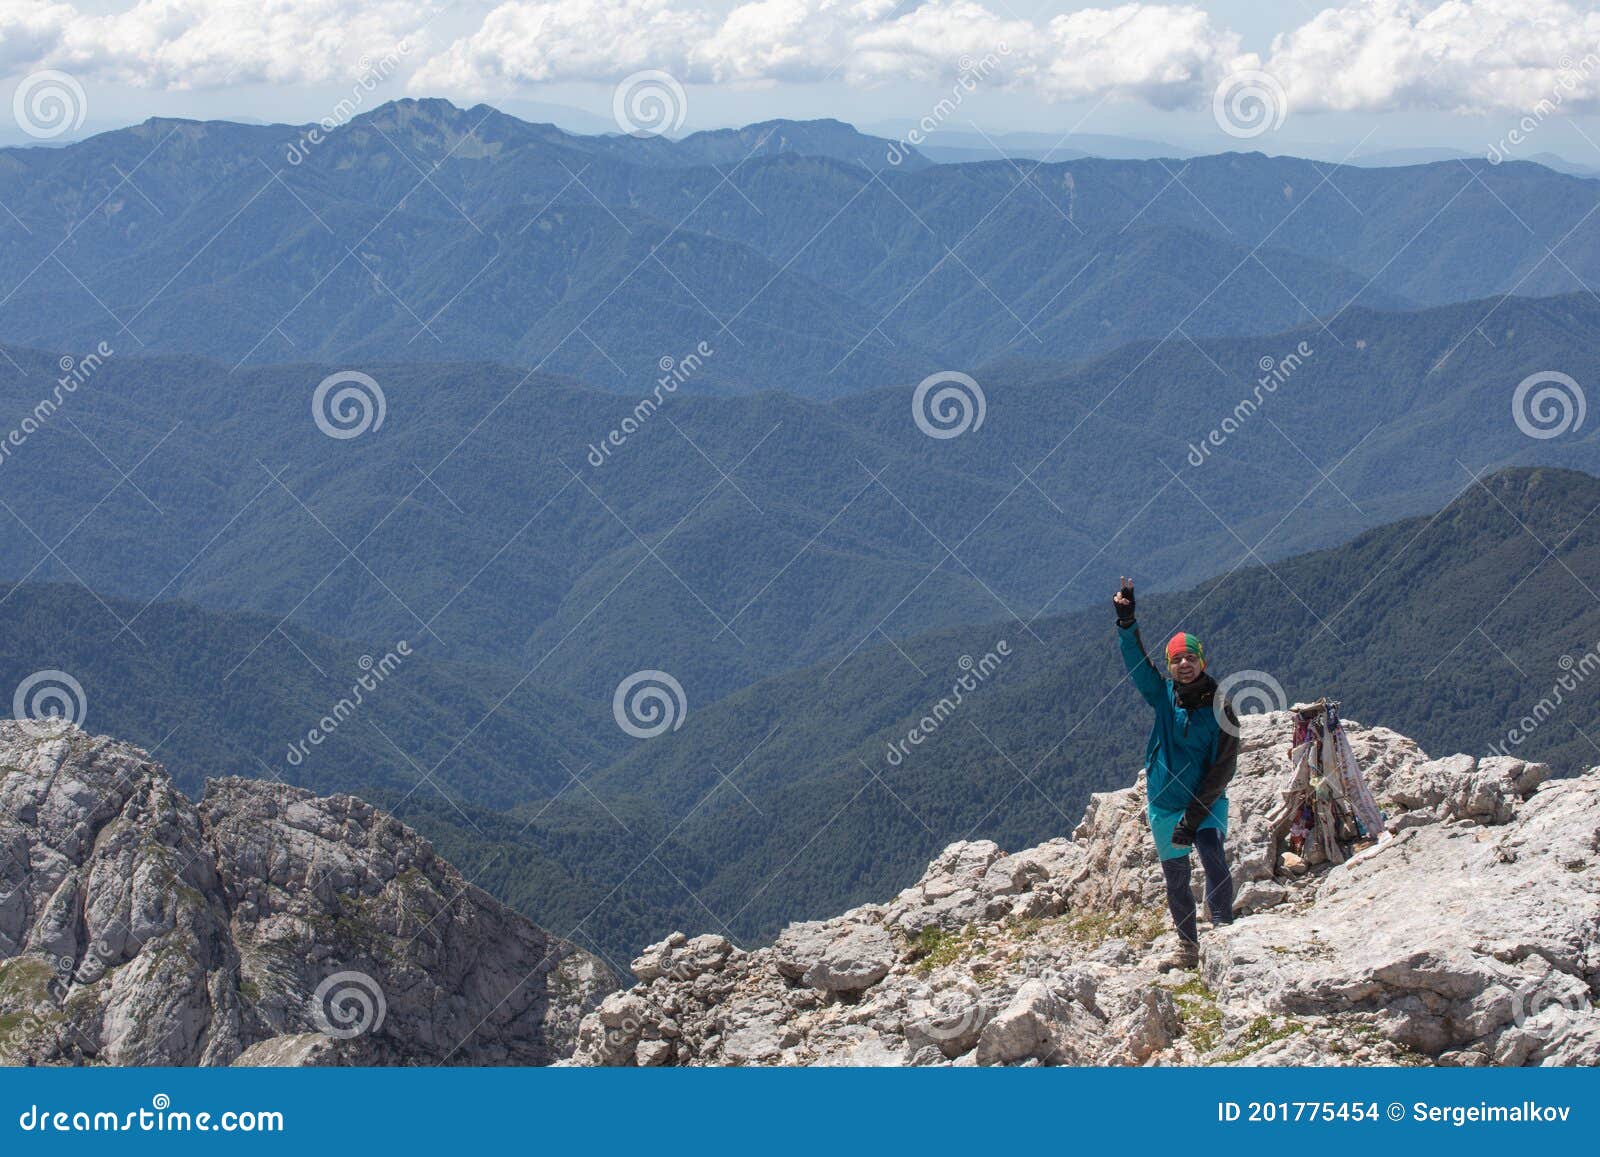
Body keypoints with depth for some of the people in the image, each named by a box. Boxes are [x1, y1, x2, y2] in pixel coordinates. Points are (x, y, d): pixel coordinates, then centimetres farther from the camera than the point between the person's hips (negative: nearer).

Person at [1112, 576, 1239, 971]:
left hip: (1206, 802, -3)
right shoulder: (1163, 695, -2)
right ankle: (1188, 949, 24)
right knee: (1176, 880, 11)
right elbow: (1135, 659, -13)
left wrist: (1195, 815, -18)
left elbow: (1224, 767, -13)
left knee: (1213, 860, -26)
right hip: (1164, 803, 3)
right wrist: (1126, 622, -31)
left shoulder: (1220, 707, -11)